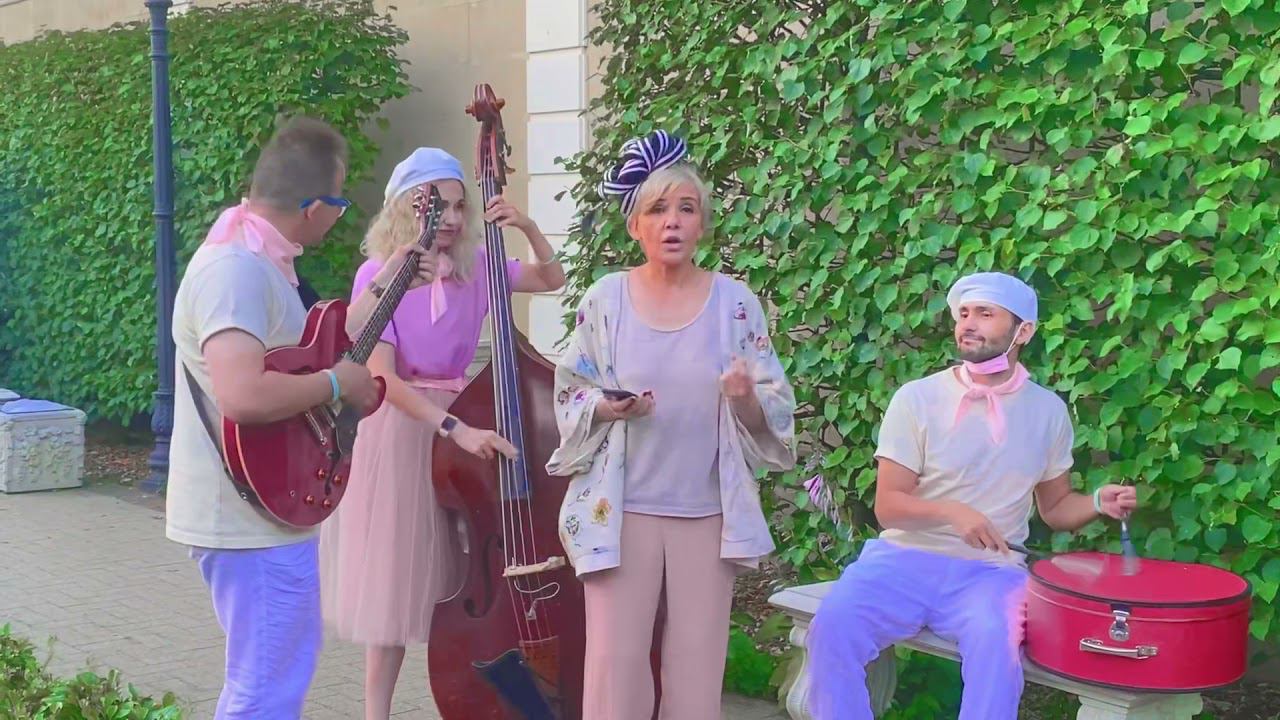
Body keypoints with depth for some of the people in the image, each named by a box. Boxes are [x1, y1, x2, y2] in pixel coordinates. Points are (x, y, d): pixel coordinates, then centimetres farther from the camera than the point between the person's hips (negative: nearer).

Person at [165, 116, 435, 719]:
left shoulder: (259, 257, 10)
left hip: (265, 508, 11)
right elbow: (243, 395, -38)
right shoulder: (238, 269, -24)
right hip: (252, 517, -11)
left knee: (287, 658, 25)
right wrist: (337, 383, -23)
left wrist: (383, 288, 18)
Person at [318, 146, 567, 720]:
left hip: (458, 422, 4)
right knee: (396, 585, 4)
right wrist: (456, 429, -29)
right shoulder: (378, 274, -12)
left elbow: (552, 279, 10)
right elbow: (383, 377, -20)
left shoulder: (474, 265, 0)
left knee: (458, 580, 6)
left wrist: (527, 227, -8)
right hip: (397, 431, -4)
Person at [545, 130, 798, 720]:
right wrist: (608, 408, -16)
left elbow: (773, 415, 0)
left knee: (697, 670, 8)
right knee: (616, 666, -1)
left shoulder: (735, 302, -2)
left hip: (709, 511, 1)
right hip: (621, 508, -1)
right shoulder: (606, 299, -3)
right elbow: (570, 394, 4)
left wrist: (745, 399, -21)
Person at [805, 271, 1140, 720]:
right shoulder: (917, 398, -2)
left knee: (996, 643, -34)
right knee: (834, 624, -28)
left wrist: (1098, 502, -4)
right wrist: (952, 512, -22)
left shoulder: (1047, 410, 7)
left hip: (991, 571, 1)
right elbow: (887, 506, -4)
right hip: (905, 558, 0)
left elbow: (1054, 507, 18)